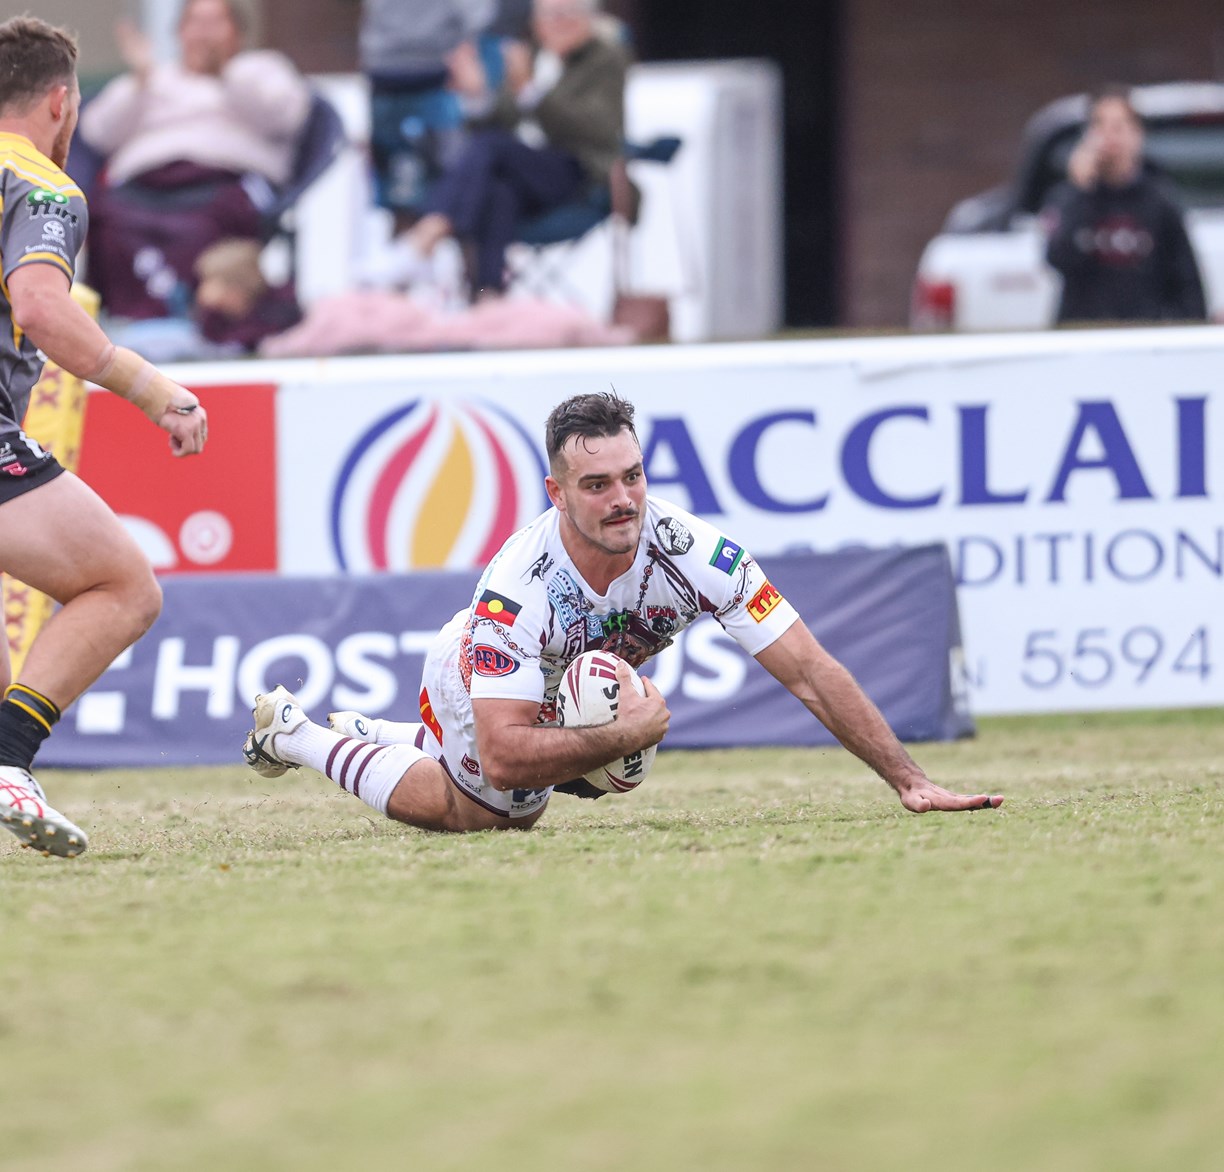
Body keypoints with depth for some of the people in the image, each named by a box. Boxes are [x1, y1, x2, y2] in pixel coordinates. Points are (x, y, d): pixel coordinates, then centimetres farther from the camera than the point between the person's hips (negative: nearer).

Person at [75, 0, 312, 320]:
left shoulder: (262, 69, 29)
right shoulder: (151, 83, 35)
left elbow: (281, 115, 6)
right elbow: (99, 133, 17)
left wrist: (226, 70, -4)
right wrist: (138, 81, 3)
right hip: (142, 186, 2)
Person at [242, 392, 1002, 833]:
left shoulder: (695, 553, -36)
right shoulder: (518, 588, -45)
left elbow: (812, 674, -33)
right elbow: (503, 758, -46)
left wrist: (910, 781, -39)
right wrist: (631, 734, -46)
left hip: (588, 694, 5)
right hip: (472, 686, -5)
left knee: (511, 811, 27)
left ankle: (366, 737, 53)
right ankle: (296, 734, 31)